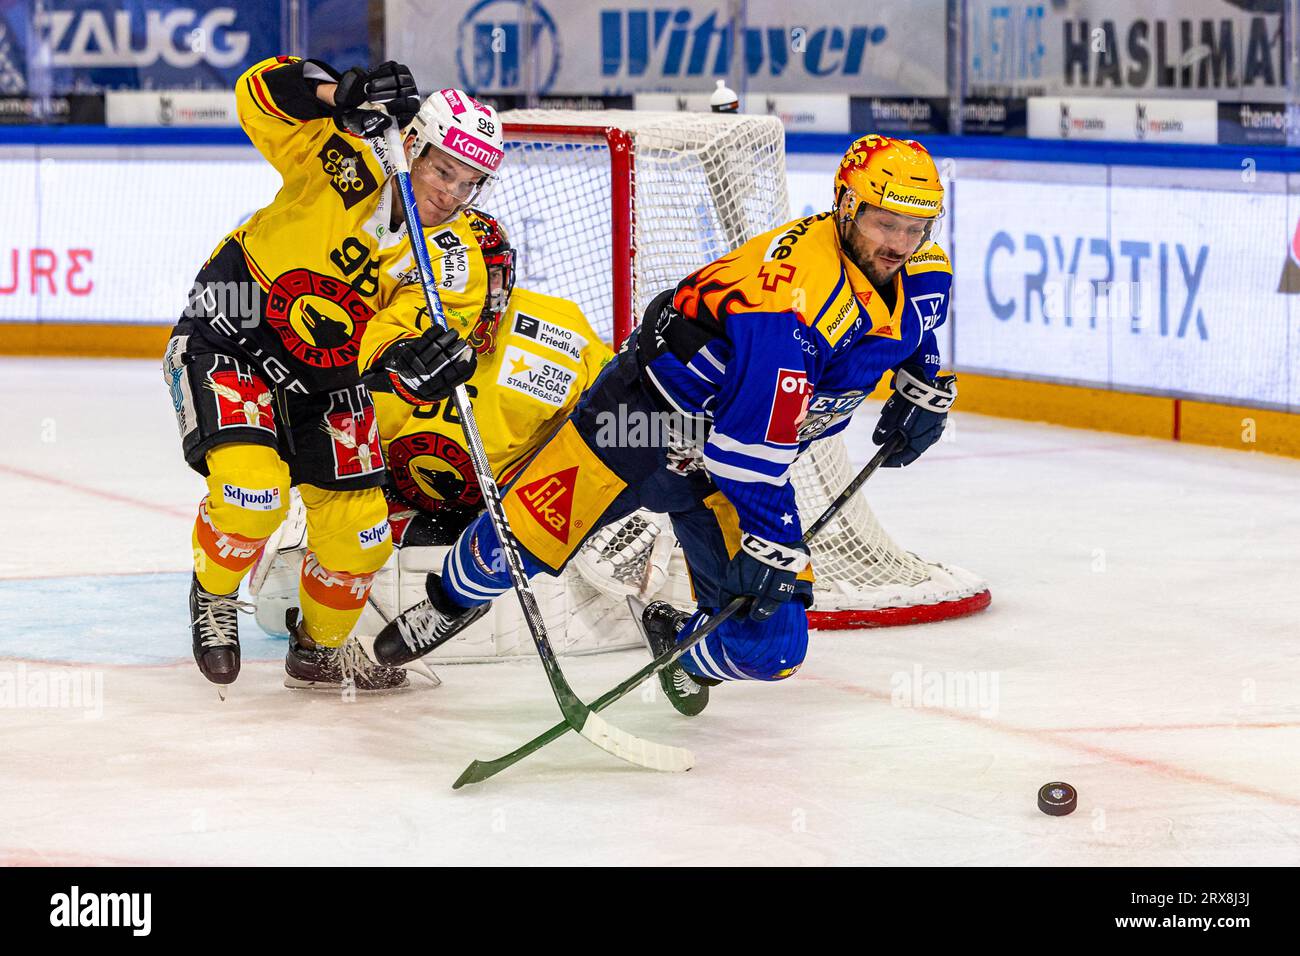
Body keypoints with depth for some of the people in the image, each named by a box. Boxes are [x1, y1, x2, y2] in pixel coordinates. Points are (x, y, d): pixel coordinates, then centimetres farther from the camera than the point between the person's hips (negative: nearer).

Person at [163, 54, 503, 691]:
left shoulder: (453, 265, -11)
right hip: (229, 342, -5)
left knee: (360, 534, 1)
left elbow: (390, 349, -21)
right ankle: (213, 598, 7)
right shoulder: (345, 166, -19)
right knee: (252, 487, -26)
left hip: (326, 380, 5)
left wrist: (416, 362, -45)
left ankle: (319, 648, 31)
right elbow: (263, 94, -25)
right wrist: (341, 94, -41)